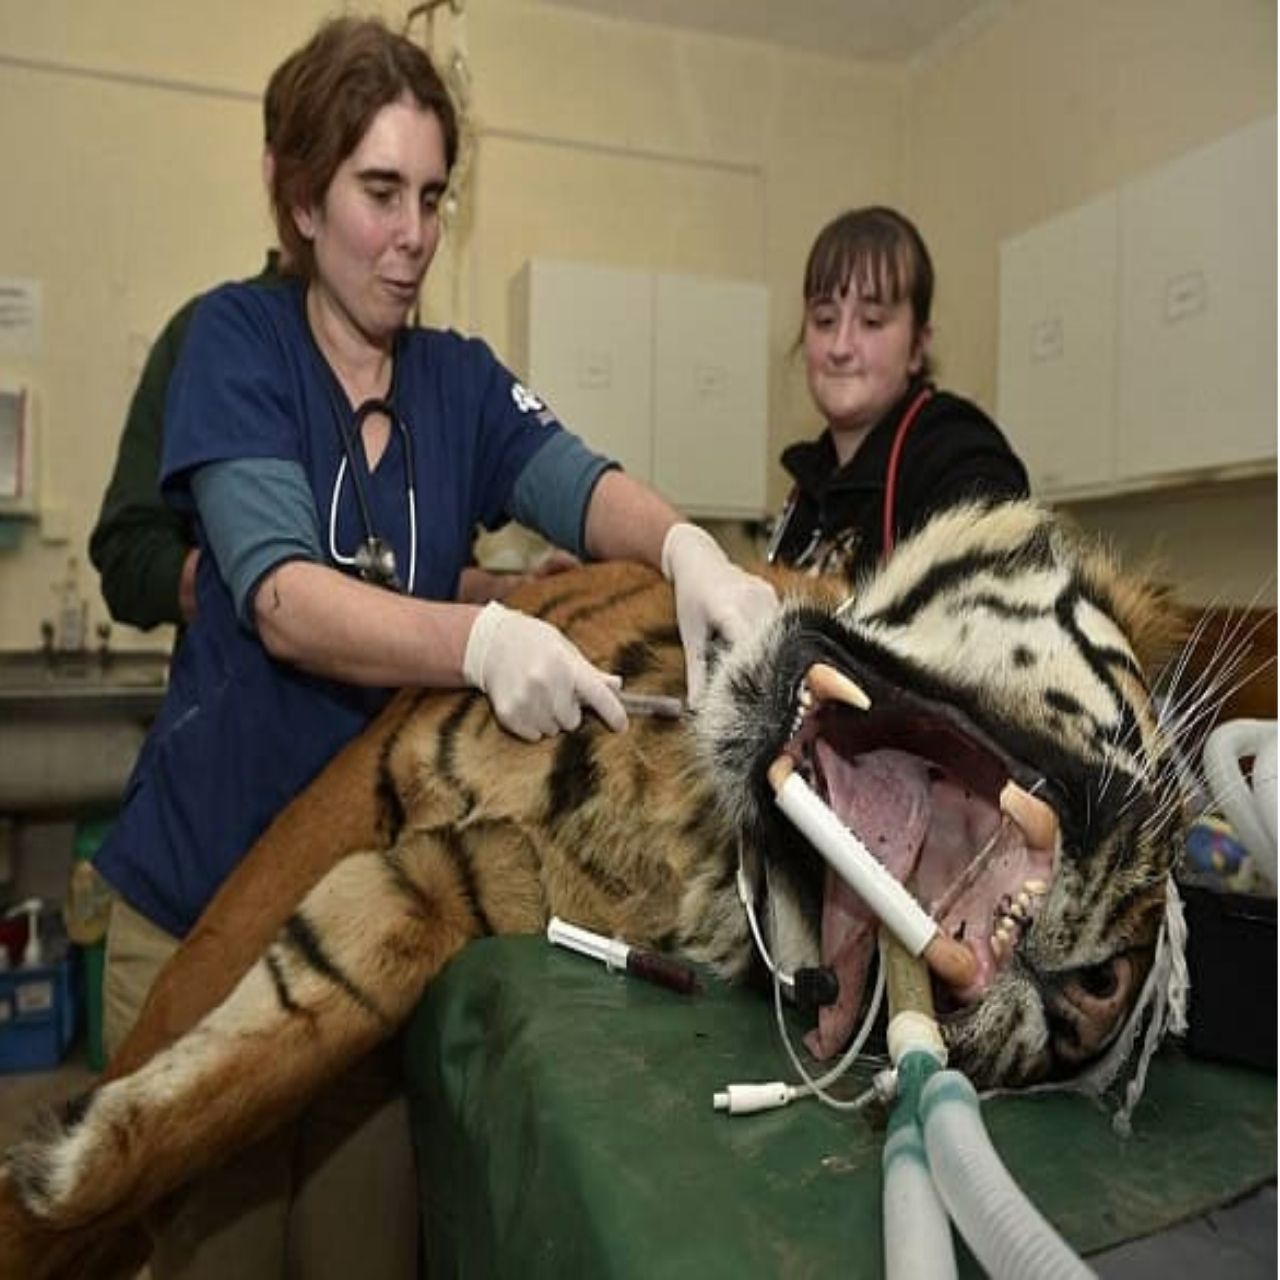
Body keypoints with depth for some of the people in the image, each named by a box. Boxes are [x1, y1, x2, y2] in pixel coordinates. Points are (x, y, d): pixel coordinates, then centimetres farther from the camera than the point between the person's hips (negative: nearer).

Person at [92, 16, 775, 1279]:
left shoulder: (460, 377, 5)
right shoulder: (236, 338, -8)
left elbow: (576, 484, -14)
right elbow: (284, 601, -22)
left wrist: (687, 547, -35)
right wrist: (481, 638, -39)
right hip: (207, 890, -3)